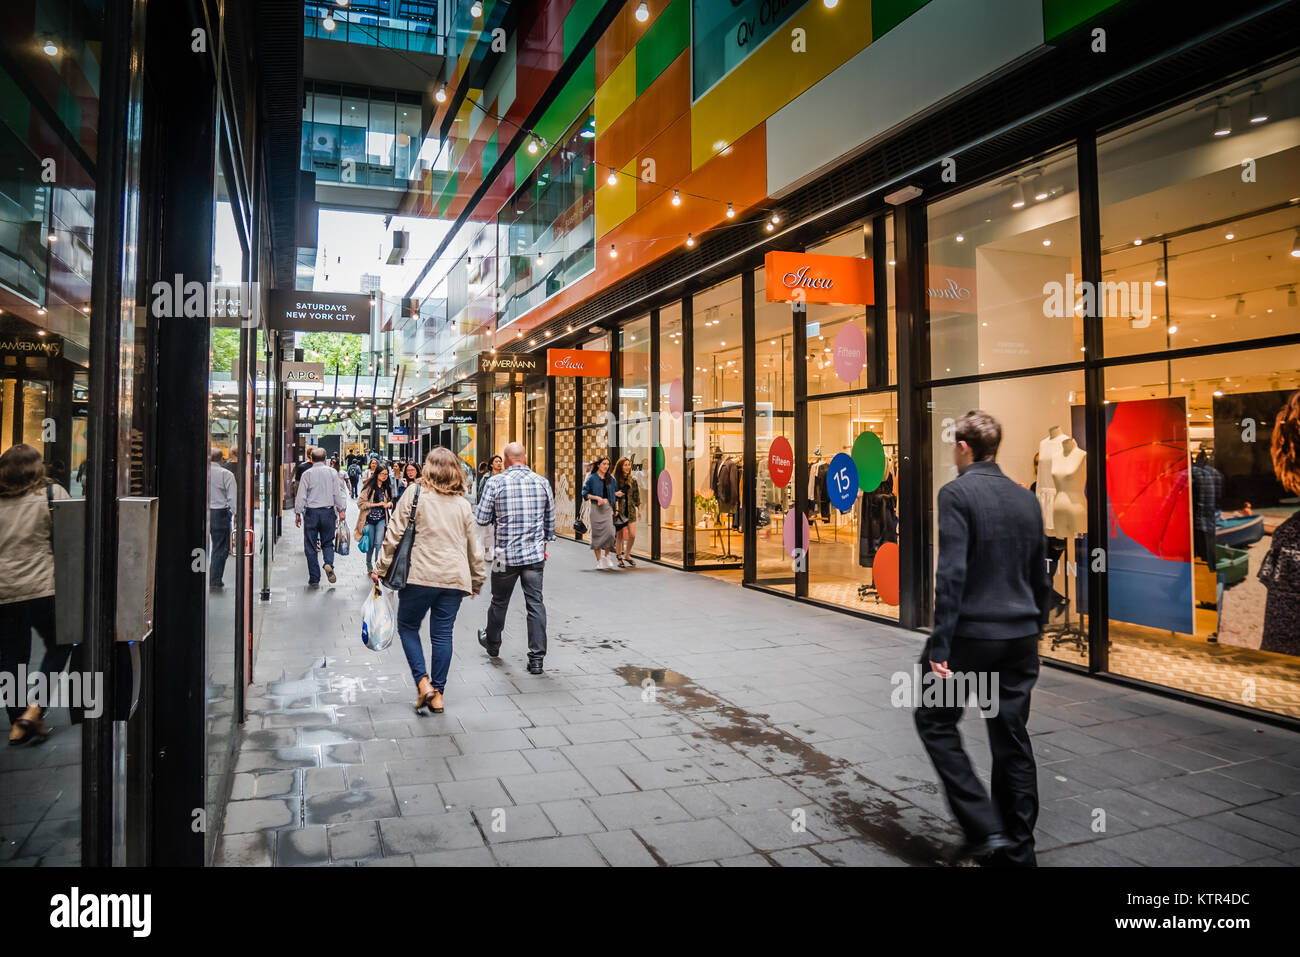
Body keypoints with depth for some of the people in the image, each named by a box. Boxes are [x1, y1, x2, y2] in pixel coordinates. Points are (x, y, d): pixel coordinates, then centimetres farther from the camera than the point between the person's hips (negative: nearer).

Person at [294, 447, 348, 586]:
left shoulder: (307, 474, -2)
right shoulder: (332, 472, 1)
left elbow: (301, 495, -3)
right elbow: (338, 492, -1)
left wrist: (298, 513, 3)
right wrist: (342, 510, 3)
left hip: (311, 512, -1)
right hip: (328, 512, 1)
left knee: (310, 546, 7)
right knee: (327, 543, 13)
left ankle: (314, 578, 7)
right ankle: (329, 564, -17)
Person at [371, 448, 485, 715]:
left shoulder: (414, 493, -2)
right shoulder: (463, 504, 10)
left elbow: (395, 534, -4)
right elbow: (474, 547, 14)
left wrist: (380, 568, 5)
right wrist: (477, 580, 25)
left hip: (420, 575, -3)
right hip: (454, 579, 3)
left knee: (408, 626, 14)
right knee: (443, 633, 9)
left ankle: (423, 682, 2)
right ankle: (437, 694, 13)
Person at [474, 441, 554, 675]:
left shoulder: (495, 483, -7)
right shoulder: (542, 482, 1)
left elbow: (482, 519, -5)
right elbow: (550, 519, 10)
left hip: (506, 553, -1)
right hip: (535, 553, 1)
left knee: (500, 601, 17)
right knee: (535, 603, 3)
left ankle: (492, 643, 39)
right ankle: (536, 658, 2)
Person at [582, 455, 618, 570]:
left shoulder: (611, 478, 9)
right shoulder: (592, 478, -1)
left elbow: (616, 491, 21)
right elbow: (585, 493, -1)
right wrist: (597, 498, -12)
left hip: (607, 507, 3)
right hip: (595, 508, -3)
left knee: (610, 532, -12)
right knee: (597, 534, -1)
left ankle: (606, 554, 11)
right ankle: (599, 560, 9)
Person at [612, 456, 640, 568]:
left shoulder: (633, 480, 7)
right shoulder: (614, 480, -3)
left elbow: (636, 496, 13)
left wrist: (638, 508, 9)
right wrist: (615, 494, -18)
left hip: (630, 510, 3)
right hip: (618, 510, -3)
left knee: (632, 535, -4)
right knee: (619, 536, 3)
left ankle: (627, 555, 18)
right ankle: (619, 558, 16)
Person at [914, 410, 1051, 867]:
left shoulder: (957, 492, -11)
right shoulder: (1026, 499, 10)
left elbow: (951, 572, -18)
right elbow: (1040, 578, 15)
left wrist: (940, 644, -17)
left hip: (972, 634, -6)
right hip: (1021, 639, 7)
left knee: (935, 720, 10)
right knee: (1011, 737, 13)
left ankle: (984, 828, 4)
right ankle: (1017, 849, 22)